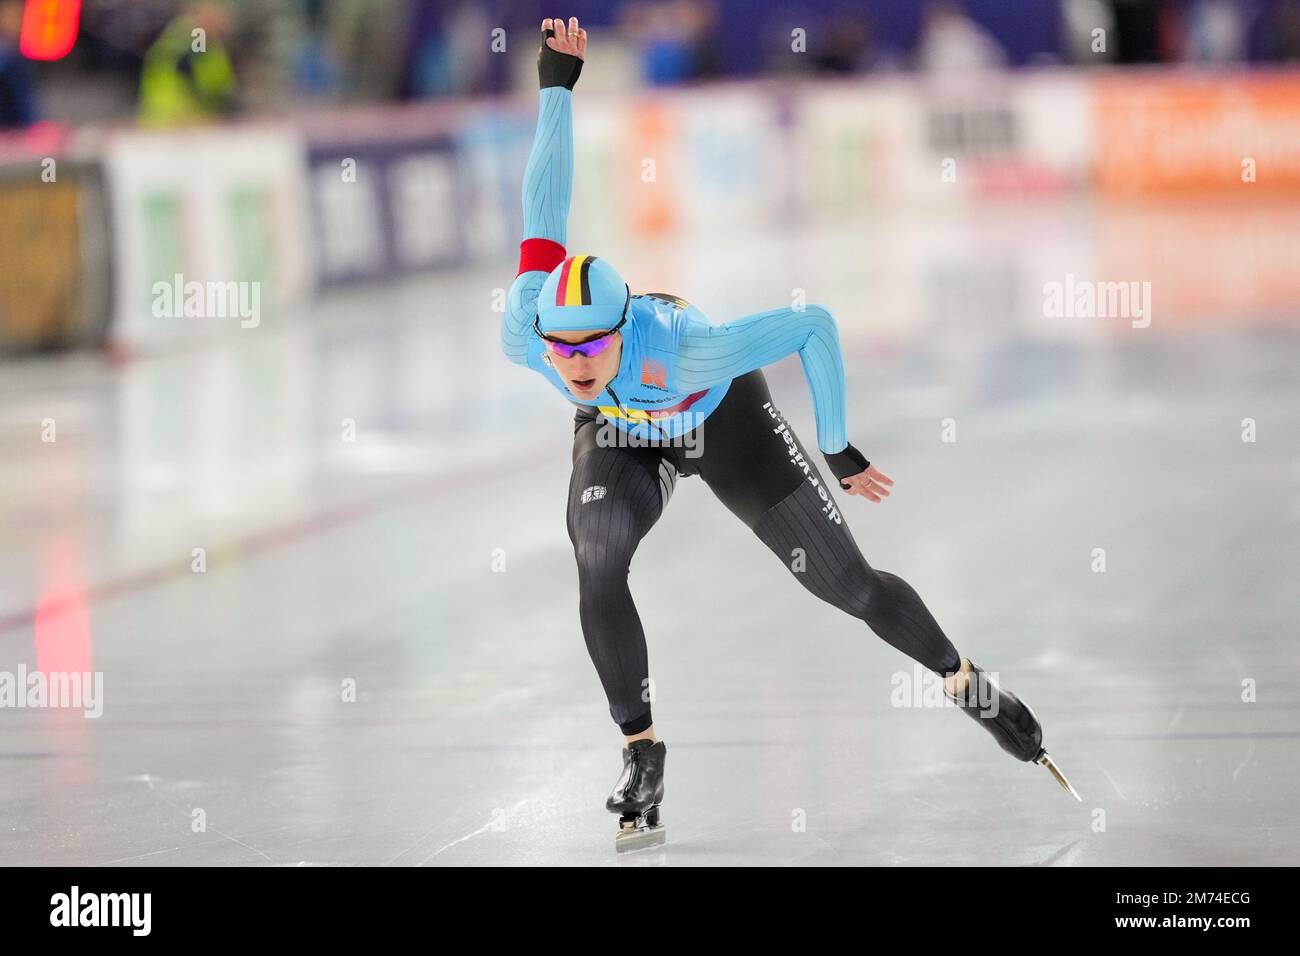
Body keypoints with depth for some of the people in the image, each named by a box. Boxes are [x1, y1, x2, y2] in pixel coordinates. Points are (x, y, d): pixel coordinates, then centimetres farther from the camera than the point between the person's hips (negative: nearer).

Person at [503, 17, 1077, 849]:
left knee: (846, 583, 1)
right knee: (597, 563, -28)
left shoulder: (682, 350, -46)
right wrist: (558, 87, -18)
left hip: (725, 418, -2)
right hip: (620, 439, 2)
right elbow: (545, 209, -26)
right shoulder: (525, 333, -37)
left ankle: (966, 682, 28)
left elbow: (815, 324, -34)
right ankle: (642, 750, -11)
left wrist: (839, 450, -28)